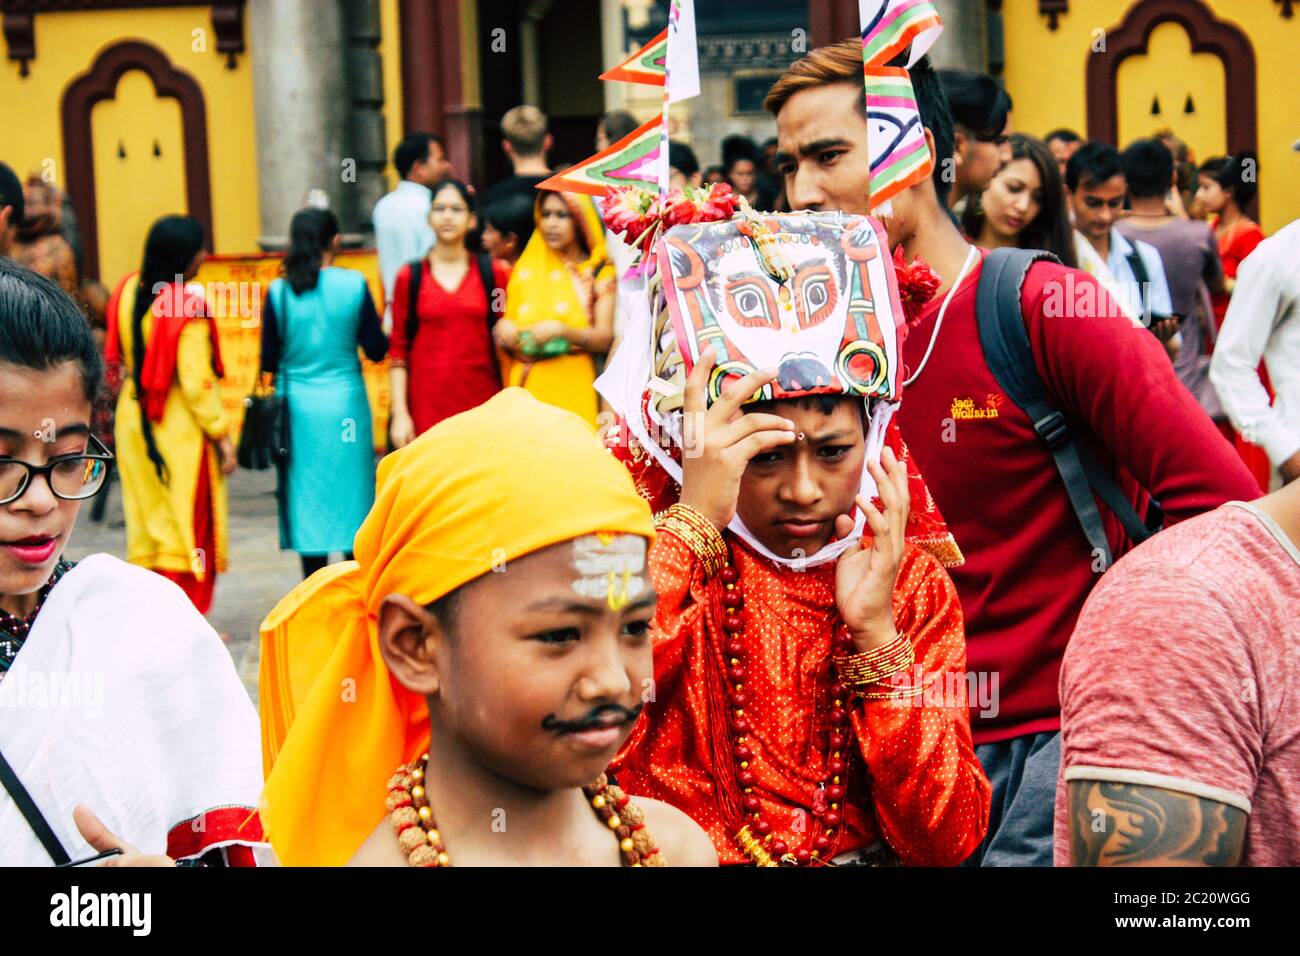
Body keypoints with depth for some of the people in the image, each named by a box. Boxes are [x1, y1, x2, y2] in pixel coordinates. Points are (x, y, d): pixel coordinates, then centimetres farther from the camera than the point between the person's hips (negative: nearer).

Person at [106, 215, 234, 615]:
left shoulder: (128, 292, 0)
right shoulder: (187, 306, -20)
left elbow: (119, 356, 8)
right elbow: (195, 381, -20)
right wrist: (222, 434, -14)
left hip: (134, 422, 7)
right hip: (181, 431, -7)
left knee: (149, 522, 16)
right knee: (189, 525, 3)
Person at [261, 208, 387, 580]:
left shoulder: (279, 292, -5)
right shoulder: (353, 284, -7)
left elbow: (269, 361, -1)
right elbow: (376, 349, -3)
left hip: (298, 406, 1)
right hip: (345, 405, -1)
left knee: (307, 497, 8)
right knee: (352, 492, 11)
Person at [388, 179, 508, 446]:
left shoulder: (495, 272, 7)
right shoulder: (410, 277, 7)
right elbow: (398, 352, 6)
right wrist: (400, 414, -1)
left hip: (482, 404, 0)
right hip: (427, 410, 0)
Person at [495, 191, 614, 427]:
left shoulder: (599, 272, 4)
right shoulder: (525, 268, 14)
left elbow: (605, 339, -5)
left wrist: (562, 330, -19)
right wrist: (503, 329, -5)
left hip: (572, 387, -3)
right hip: (525, 386, 3)